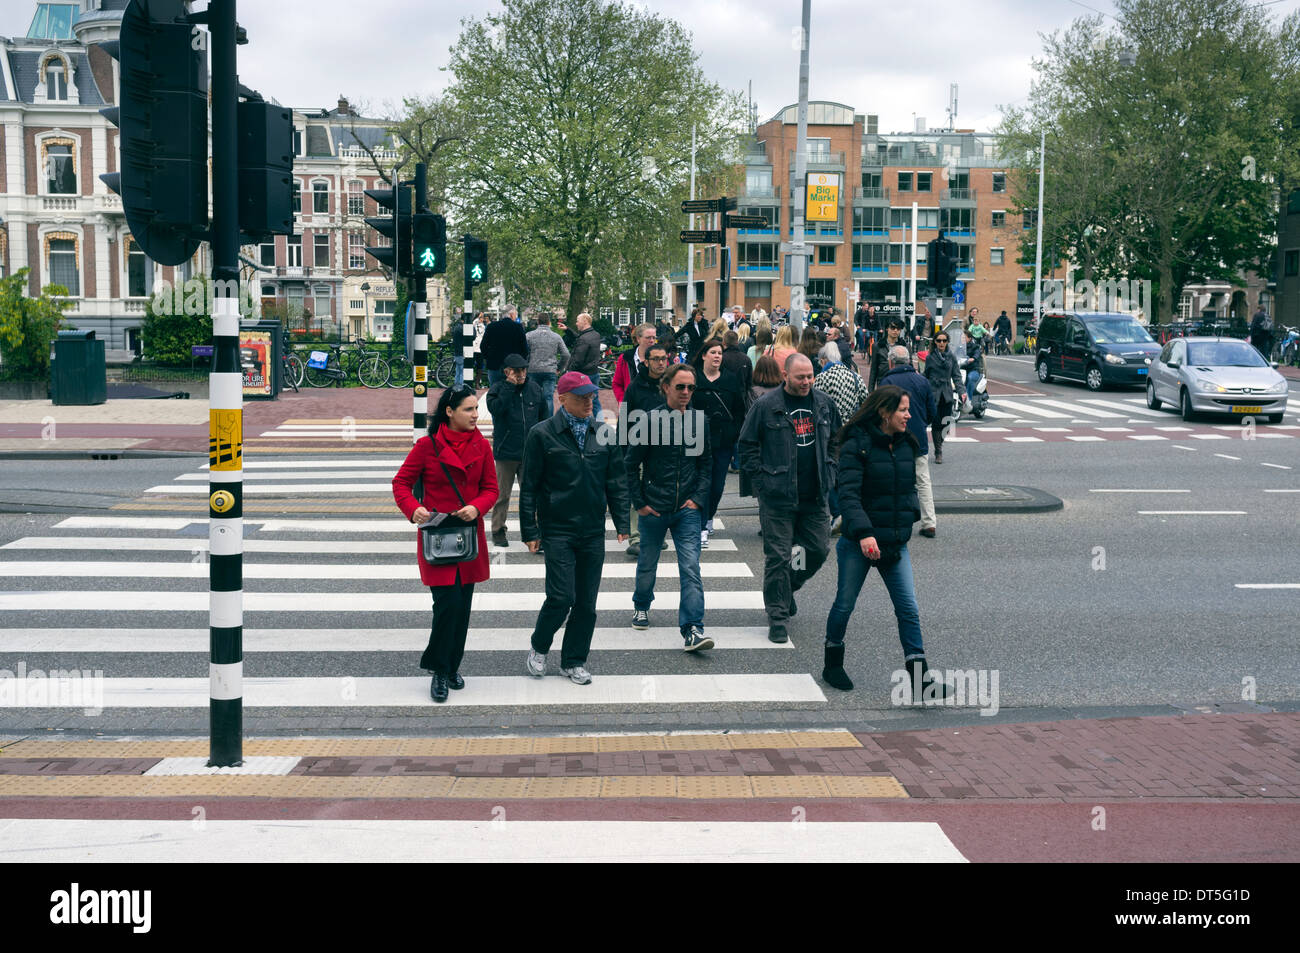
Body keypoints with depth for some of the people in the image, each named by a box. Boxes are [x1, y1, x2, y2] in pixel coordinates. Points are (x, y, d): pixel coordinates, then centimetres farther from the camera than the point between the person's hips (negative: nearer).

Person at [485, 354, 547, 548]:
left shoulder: (534, 388, 8)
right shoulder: (498, 389, -3)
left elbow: (544, 414, 17)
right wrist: (510, 386, -20)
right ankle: (498, 531, 17)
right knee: (502, 494, 6)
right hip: (506, 452, -3)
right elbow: (495, 408, -23)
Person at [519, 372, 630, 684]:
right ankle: (538, 648, 17)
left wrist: (622, 523, 6)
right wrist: (530, 531, -4)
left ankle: (574, 662, 21)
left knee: (587, 602, 6)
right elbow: (529, 486, -1)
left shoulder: (604, 433, 7)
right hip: (557, 531, -4)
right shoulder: (542, 435, -4)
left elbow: (617, 481, 12)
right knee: (561, 596, -8)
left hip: (593, 531, 4)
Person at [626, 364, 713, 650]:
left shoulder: (700, 420, 1)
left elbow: (706, 462, 10)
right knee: (648, 563, 16)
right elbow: (632, 464, -2)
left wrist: (698, 498, 0)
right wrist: (639, 503, -4)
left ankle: (692, 630, -13)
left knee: (690, 568, -10)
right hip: (654, 508, -1)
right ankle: (641, 606, 43)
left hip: (688, 509, 1)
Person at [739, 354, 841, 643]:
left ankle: (787, 587, 35)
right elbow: (747, 445, -1)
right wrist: (760, 480, -6)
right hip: (777, 497, -4)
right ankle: (777, 617, 7)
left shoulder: (824, 403, 7)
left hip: (815, 495, 5)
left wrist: (829, 471, 11)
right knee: (778, 557, -2)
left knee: (819, 549, 8)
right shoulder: (765, 406, -6)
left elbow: (835, 440, 21)